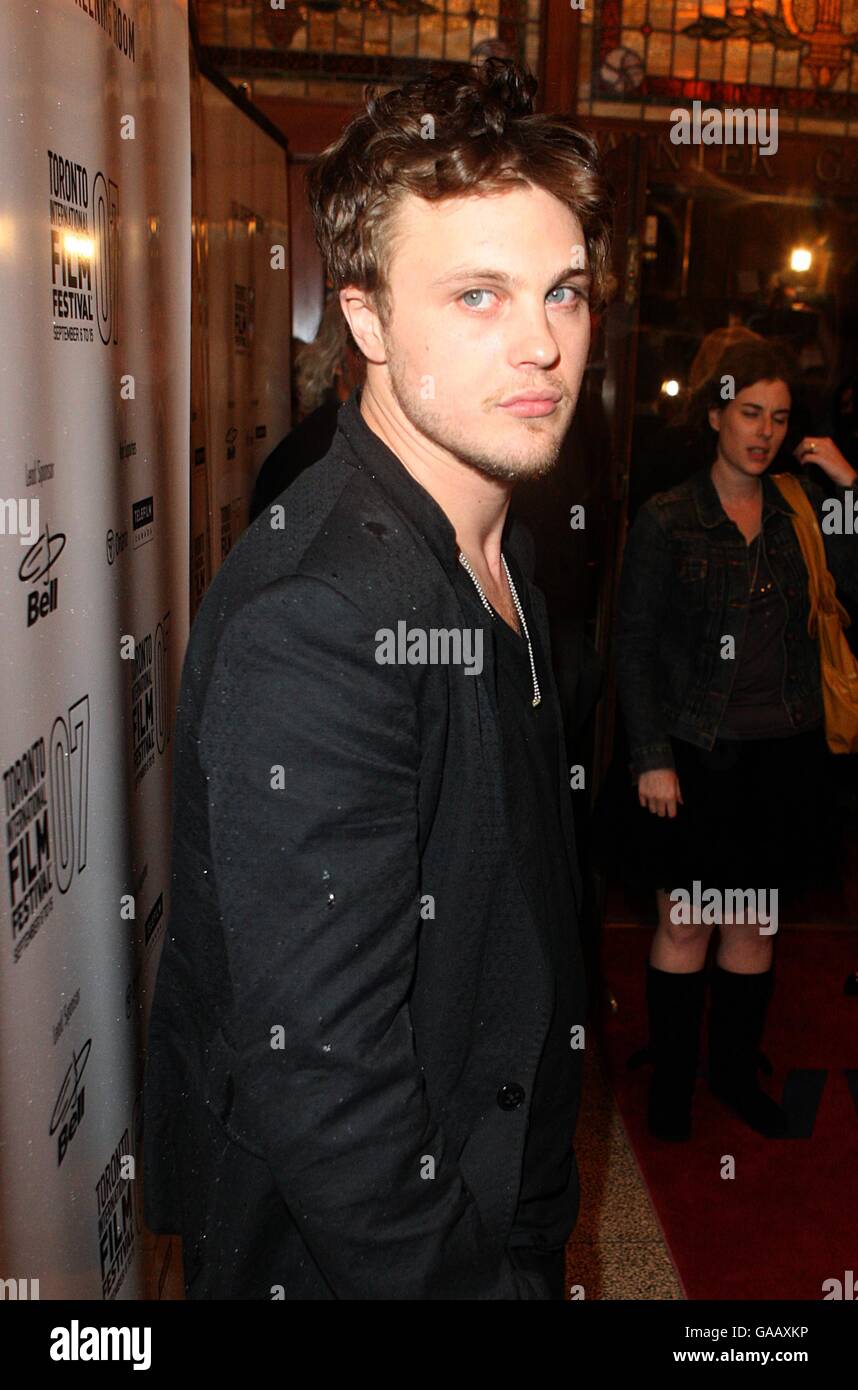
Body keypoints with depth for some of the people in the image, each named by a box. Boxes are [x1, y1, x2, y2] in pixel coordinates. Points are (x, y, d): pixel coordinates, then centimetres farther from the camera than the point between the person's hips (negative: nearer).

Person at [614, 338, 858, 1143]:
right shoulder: (666, 521, -4)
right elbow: (634, 646, -4)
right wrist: (651, 758, -9)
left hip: (781, 752, 3)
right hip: (696, 752, -3)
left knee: (753, 926, 13)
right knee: (684, 926, 6)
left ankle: (735, 1070, 31)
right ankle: (670, 1079, 24)